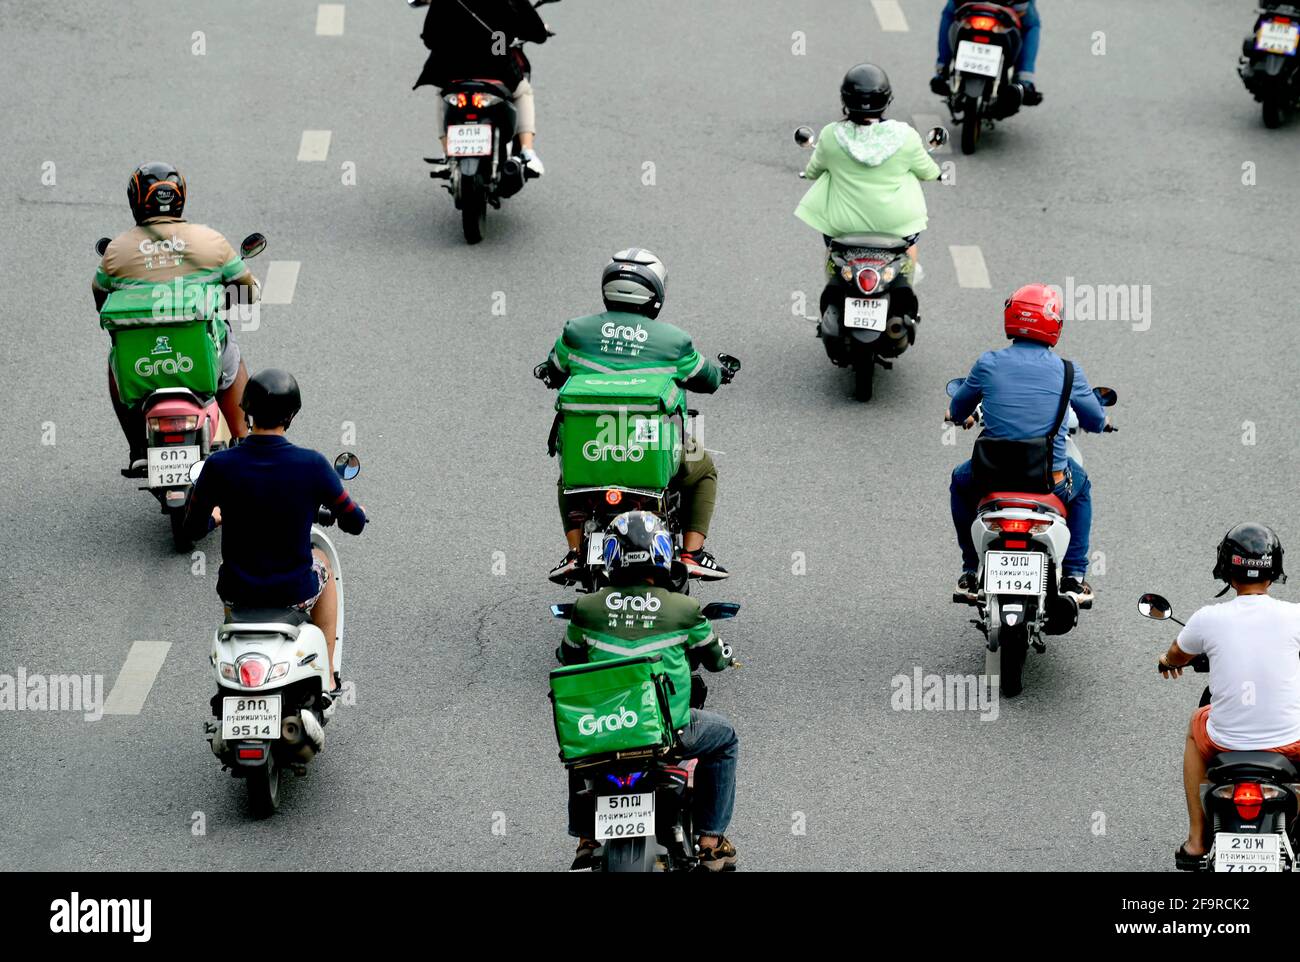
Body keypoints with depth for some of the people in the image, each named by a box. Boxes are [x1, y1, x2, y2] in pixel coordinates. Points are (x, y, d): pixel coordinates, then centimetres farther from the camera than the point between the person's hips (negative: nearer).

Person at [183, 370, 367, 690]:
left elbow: (193, 529, 0)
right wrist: (356, 511, 22)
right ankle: (326, 673, 38)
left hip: (237, 592, 1)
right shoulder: (312, 465, -17)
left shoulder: (218, 465, -15)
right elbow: (354, 524, -4)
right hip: (295, 591, -1)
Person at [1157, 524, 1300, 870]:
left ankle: (1196, 842, 33)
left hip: (1227, 742, 1)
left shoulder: (1208, 619, -9)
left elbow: (1176, 657, 14)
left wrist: (1168, 660, 39)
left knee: (1197, 724, 35)